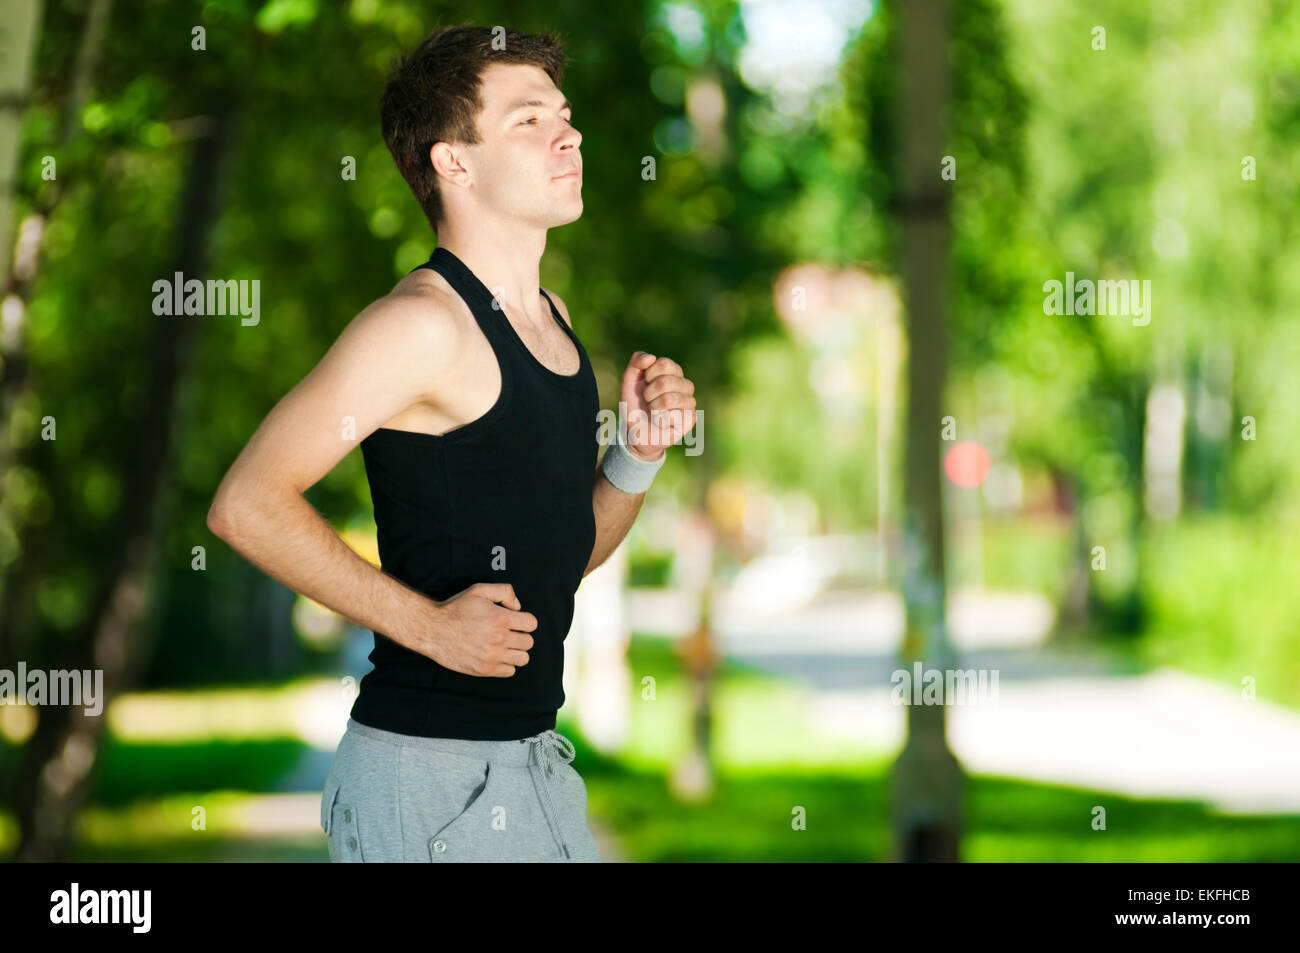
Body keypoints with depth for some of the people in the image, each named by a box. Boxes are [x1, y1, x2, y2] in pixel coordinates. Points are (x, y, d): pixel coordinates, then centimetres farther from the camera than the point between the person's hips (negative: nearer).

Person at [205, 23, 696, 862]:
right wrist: (427, 624, -19)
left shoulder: (548, 317, 12)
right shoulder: (424, 325, -14)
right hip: (428, 773, -8)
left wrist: (638, 456, 2)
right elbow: (247, 505, -19)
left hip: (533, 761, 8)